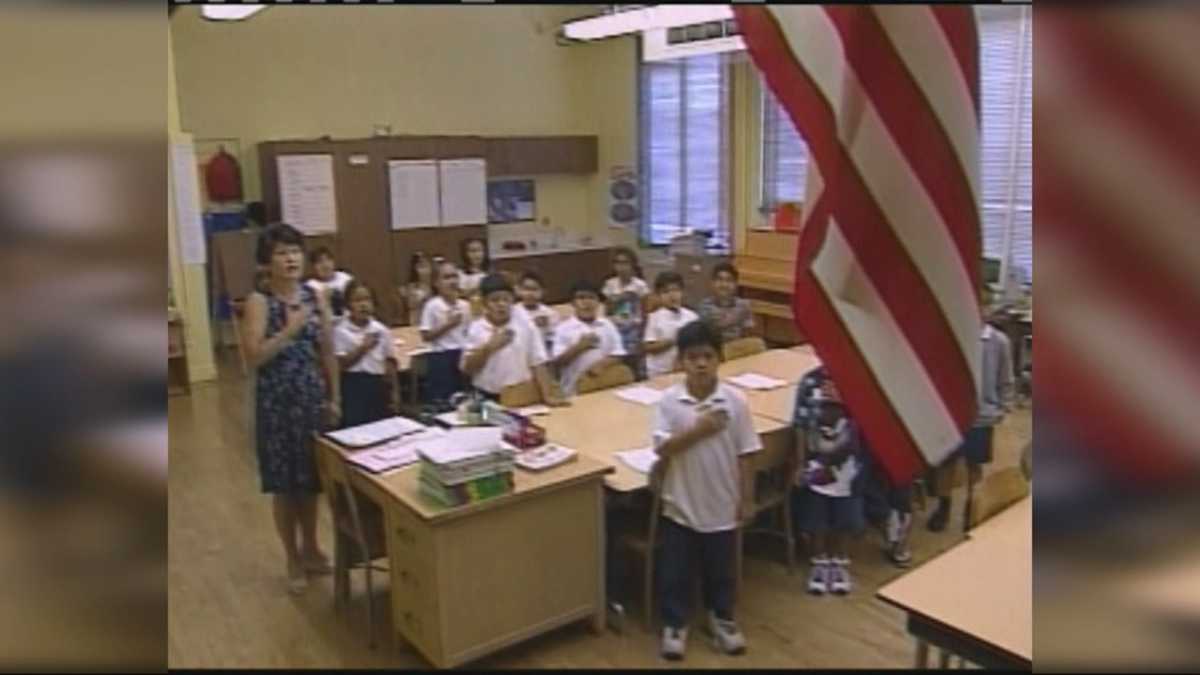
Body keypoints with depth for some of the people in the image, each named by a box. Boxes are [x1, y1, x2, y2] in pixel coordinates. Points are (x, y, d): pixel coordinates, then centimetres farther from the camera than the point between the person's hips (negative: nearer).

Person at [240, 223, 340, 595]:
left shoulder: (316, 297, 3)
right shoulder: (259, 302, -9)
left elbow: (328, 352, 8)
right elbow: (254, 357, -17)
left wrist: (335, 398, 8)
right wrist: (289, 330, -25)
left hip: (313, 396, 4)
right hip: (277, 399, -3)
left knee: (312, 478, 14)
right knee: (284, 483, 6)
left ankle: (310, 549, 34)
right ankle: (293, 560, 22)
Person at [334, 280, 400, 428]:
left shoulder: (381, 330, 2)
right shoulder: (340, 331, -6)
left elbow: (390, 363, 6)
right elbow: (341, 364, -9)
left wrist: (395, 393, 6)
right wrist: (362, 348, -17)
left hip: (377, 384, 3)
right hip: (353, 385, -3)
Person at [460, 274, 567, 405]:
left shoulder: (526, 327, 0)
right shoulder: (476, 329, -1)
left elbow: (538, 365, 0)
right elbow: (467, 368, -2)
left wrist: (547, 395, -7)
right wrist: (488, 348, -15)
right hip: (487, 398, 0)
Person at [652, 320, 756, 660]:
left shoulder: (735, 400, -11)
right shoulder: (669, 400, -12)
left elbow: (744, 454, -4)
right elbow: (662, 448, -15)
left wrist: (742, 498, 0)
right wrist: (697, 430, -26)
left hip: (722, 504, 1)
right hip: (680, 504, -1)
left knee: (721, 569, 19)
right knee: (675, 569, 13)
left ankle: (722, 619, 41)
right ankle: (674, 625, 32)